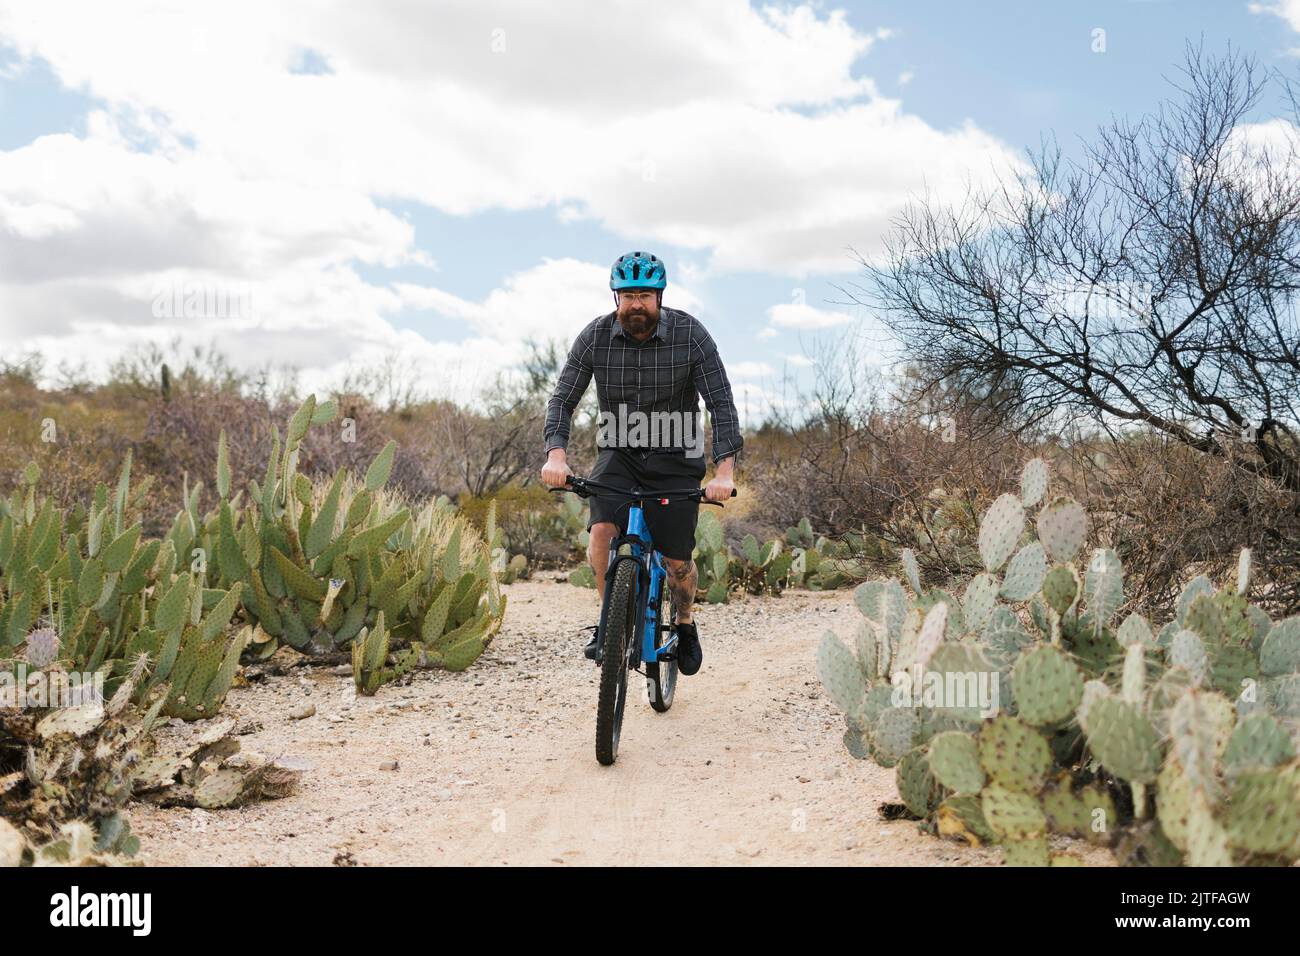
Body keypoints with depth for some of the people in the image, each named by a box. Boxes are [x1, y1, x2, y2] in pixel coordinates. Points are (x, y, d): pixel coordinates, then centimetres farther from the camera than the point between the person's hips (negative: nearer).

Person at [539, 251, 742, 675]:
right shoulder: (595, 335, -10)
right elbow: (563, 398, -10)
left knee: (677, 560, -2)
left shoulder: (690, 333, -15)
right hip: (619, 453, 1)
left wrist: (725, 469, -31)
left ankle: (684, 623, 31)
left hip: (675, 457, -1)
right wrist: (556, 452, -28)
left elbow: (721, 403, -18)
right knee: (602, 531, -24)